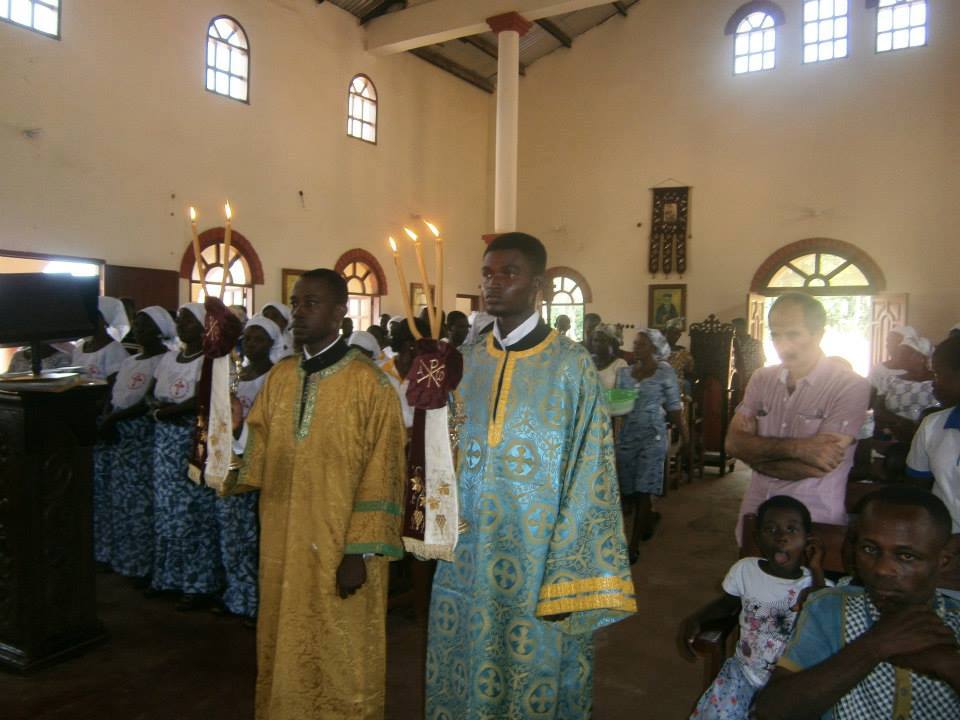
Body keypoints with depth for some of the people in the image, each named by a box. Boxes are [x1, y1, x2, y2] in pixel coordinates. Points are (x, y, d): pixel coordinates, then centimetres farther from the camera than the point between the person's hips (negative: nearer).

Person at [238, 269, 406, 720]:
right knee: (285, 653, 19)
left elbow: (380, 475, -14)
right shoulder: (279, 377, 5)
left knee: (341, 664, 10)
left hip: (341, 553, -5)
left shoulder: (369, 383, -13)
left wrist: (359, 552, -15)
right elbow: (259, 452, 14)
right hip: (282, 546, 6)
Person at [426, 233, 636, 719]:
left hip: (538, 559, -4)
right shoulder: (468, 361, 6)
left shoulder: (571, 365, -9)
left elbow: (588, 472, -12)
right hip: (468, 557, 5)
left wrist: (564, 578, -14)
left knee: (533, 681, 9)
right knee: (463, 675, 16)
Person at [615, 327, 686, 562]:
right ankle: (650, 516, 40)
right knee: (627, 489, 9)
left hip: (653, 436, -4)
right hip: (627, 435, 5)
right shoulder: (623, 372, 8)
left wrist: (685, 437, -2)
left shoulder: (666, 373, -3)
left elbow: (674, 408, -1)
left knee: (642, 489, -6)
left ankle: (634, 545, 1)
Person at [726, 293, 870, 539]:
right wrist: (794, 447, -19)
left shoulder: (851, 387, -12)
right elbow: (733, 443, -5)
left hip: (813, 522, -4)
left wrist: (759, 450, -7)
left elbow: (818, 466, -19)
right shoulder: (761, 379, 4)